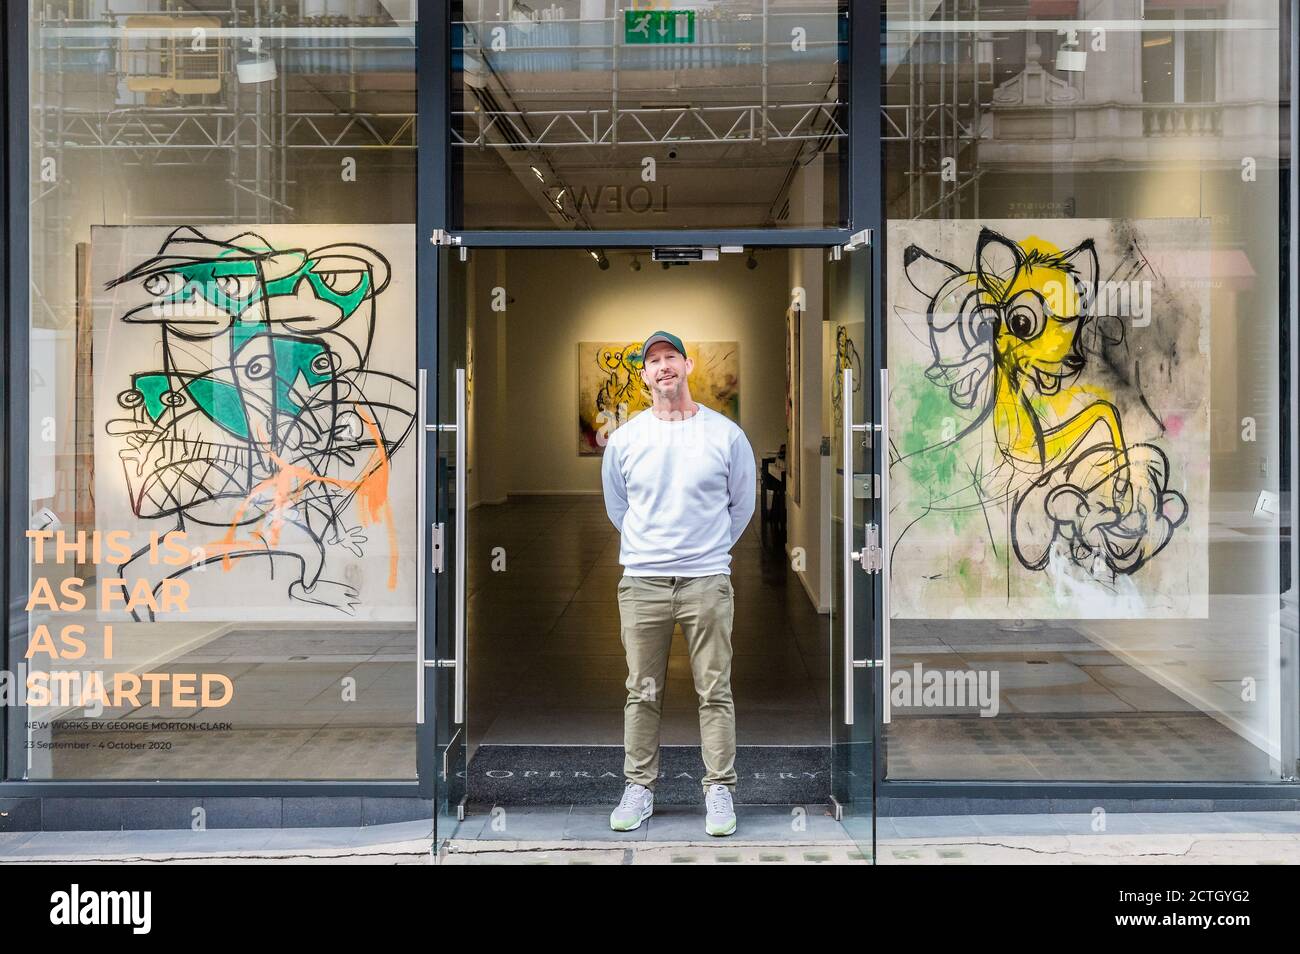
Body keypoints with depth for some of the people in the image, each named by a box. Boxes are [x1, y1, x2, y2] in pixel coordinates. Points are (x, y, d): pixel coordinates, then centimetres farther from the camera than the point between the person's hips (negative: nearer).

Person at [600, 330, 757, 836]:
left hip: (707, 581, -1)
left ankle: (719, 790, 12)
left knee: (715, 693, 3)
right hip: (641, 581, 1)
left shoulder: (726, 434, 0)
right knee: (642, 693, 7)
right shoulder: (623, 440, 4)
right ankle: (638, 788, 17)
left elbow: (742, 504, 13)